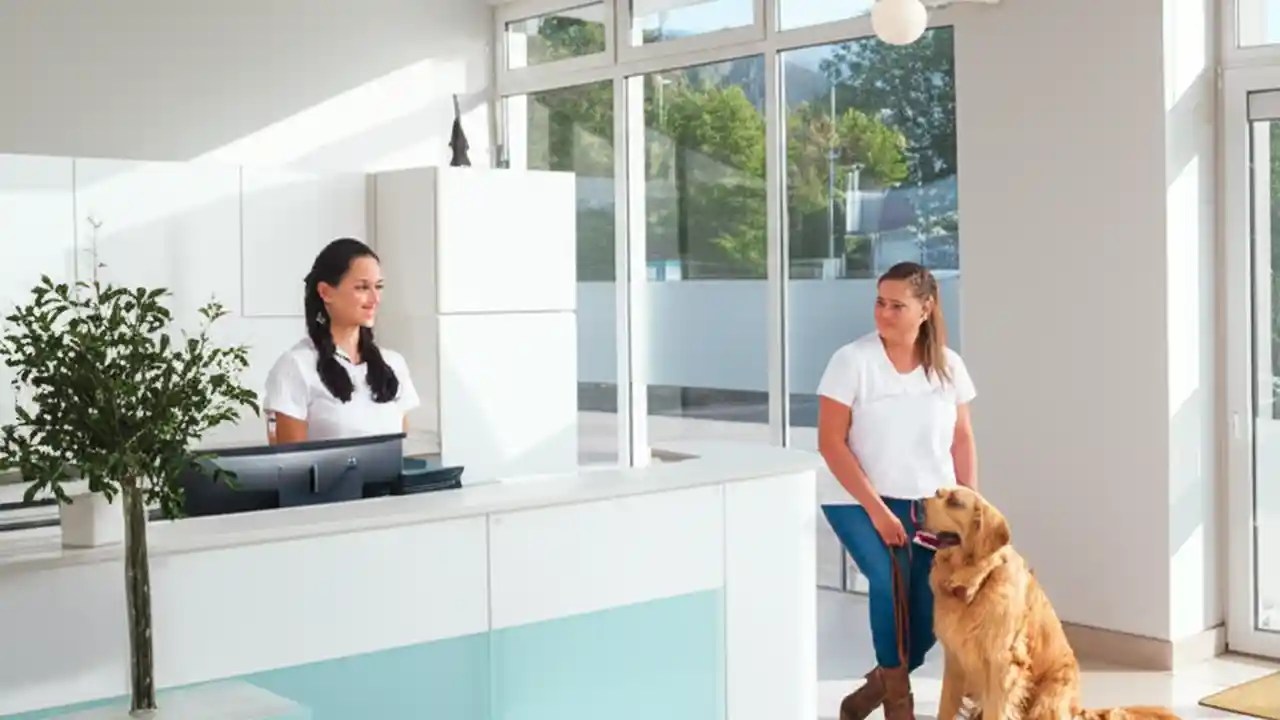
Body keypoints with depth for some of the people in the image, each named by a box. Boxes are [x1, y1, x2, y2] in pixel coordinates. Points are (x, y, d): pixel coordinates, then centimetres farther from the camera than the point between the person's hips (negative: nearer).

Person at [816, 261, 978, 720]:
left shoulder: (947, 365, 0)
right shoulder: (852, 361, -11)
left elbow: (962, 440, 8)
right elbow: (831, 442, -13)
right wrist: (876, 508, -18)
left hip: (930, 504, 4)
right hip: (861, 502, -3)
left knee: (929, 614, -3)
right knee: (891, 578, -27)